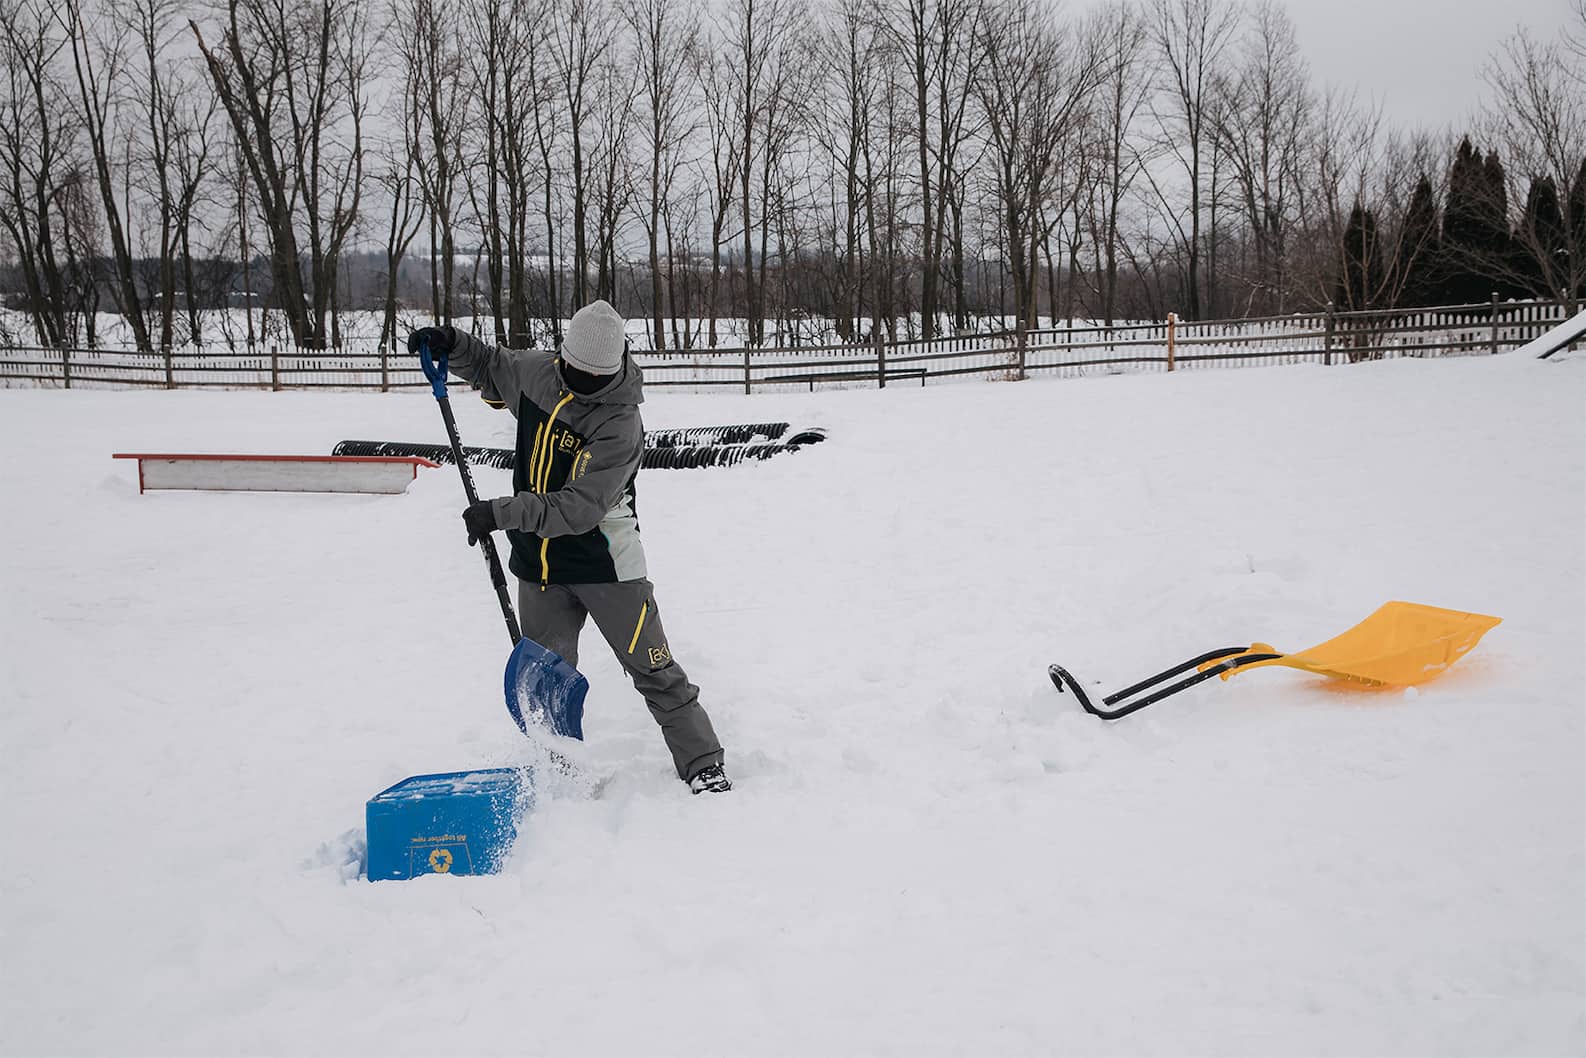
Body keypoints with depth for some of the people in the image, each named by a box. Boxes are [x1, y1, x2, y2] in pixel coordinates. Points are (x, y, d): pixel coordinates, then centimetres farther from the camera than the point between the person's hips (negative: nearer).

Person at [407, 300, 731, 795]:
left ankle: (703, 767, 11)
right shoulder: (537, 371, -4)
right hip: (538, 563, 6)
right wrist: (452, 345, 1)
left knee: (654, 671, -1)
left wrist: (503, 512, -31)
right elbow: (492, 368, 20)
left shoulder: (621, 425, -23)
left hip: (605, 563, -6)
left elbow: (577, 508, -28)